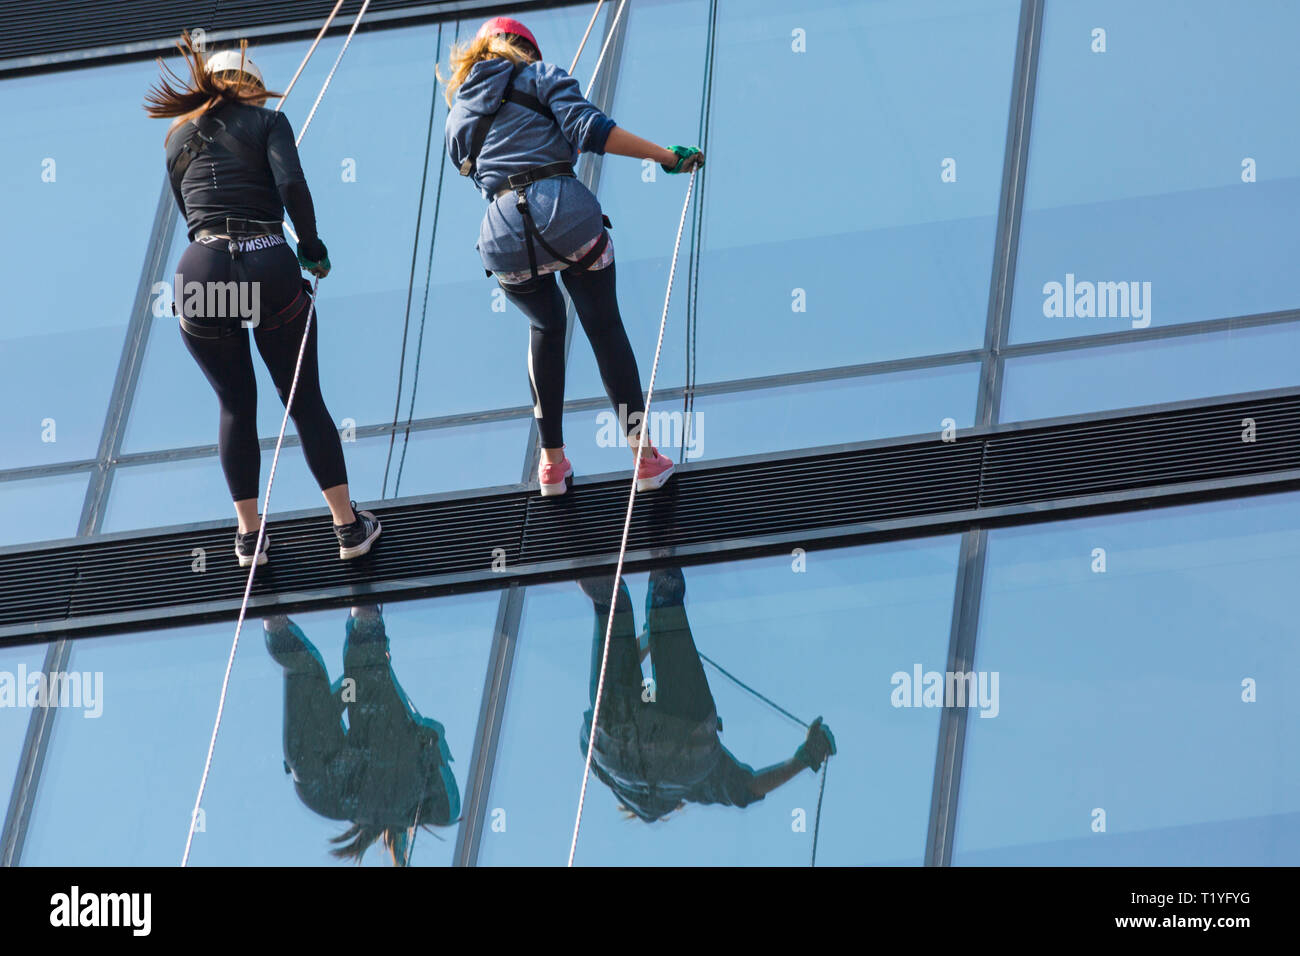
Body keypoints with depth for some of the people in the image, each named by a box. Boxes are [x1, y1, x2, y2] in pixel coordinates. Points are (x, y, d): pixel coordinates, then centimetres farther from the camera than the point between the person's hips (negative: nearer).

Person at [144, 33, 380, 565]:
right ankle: (349, 526, 13)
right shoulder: (267, 121, 10)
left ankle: (249, 535, 17)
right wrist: (312, 247, 4)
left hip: (201, 269, 2)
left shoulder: (178, 137, 20)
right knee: (305, 402, 10)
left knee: (236, 407, 17)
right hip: (269, 265, -2)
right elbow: (291, 183, -7)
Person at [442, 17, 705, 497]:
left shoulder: (458, 115, 26)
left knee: (546, 328, 30)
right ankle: (646, 457, 16)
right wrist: (667, 156, -1)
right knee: (605, 328, 17)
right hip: (566, 218, -3)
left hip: (503, 239, 3)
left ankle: (552, 462, 28)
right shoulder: (539, 75, 12)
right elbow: (589, 129, -4)